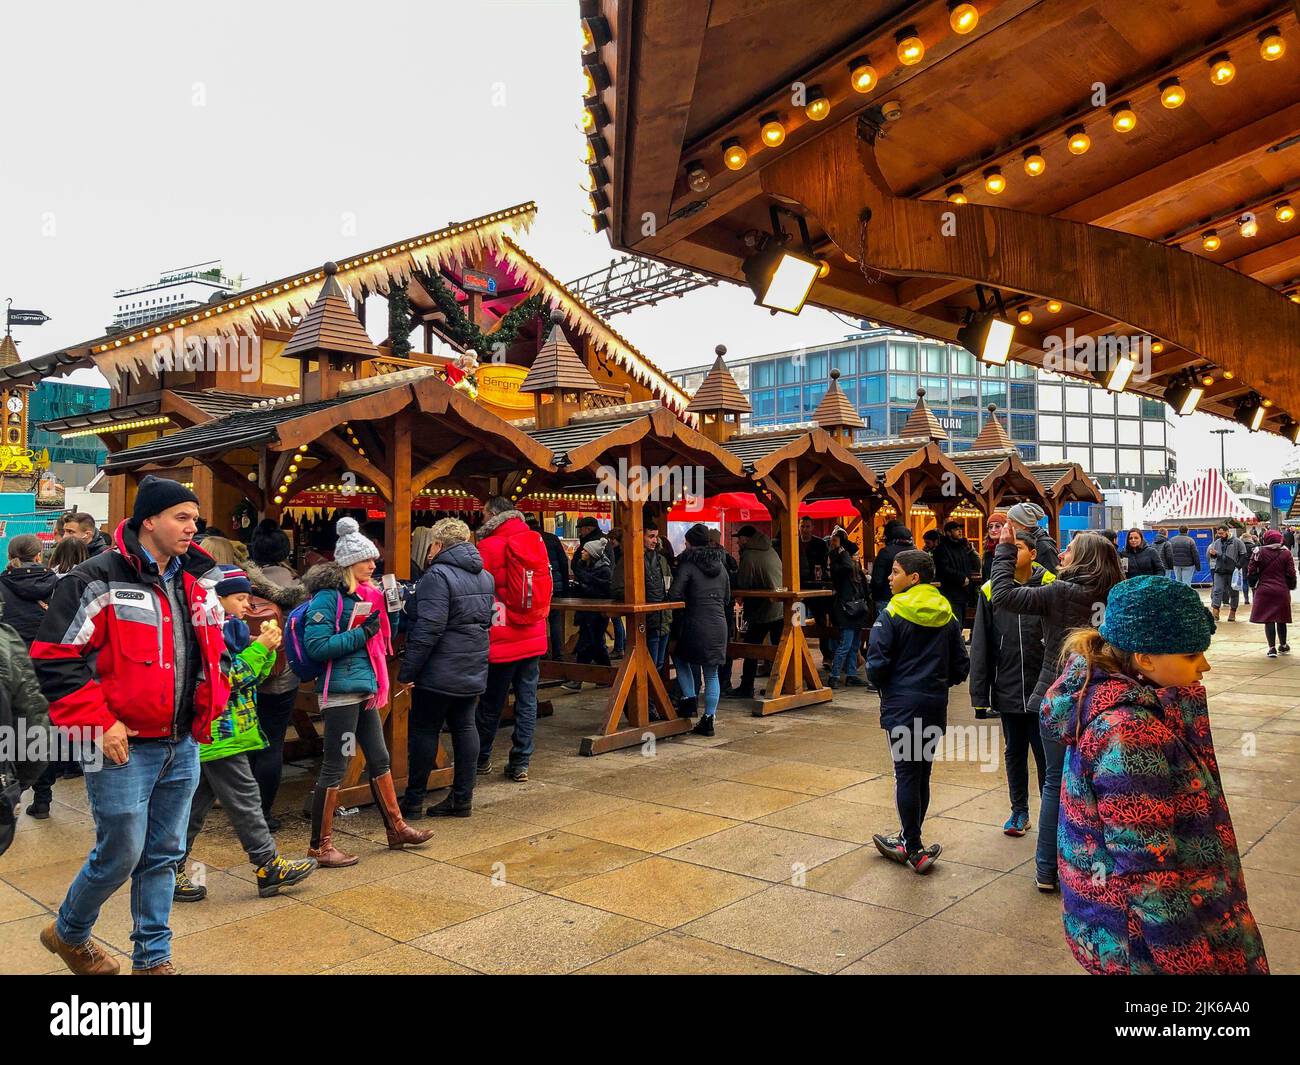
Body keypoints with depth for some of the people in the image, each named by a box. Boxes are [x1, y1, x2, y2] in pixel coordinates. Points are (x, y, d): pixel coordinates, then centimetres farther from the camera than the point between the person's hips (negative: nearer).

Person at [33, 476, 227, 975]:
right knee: (120, 855, 3)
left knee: (164, 855, 13)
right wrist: (98, 724, -16)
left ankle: (153, 958, 27)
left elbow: (214, 652, 22)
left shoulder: (198, 583, 9)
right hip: (124, 746, -6)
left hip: (183, 747, 6)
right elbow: (54, 658, -13)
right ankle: (68, 932, 32)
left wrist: (209, 708, 11)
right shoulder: (101, 580, -12)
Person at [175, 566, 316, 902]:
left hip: (216, 734, 10)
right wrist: (259, 648, -16)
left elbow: (254, 675, 17)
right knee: (245, 801, -3)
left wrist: (267, 650, 0)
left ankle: (172, 872, 19)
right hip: (220, 735, -10)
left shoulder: (229, 628, 15)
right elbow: (225, 679, -20)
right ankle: (269, 868, 5)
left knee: (196, 804, 13)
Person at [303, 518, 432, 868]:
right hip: (340, 691, -9)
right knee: (335, 768, 0)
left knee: (379, 759, 16)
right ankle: (320, 846, 12)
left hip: (365, 689, 9)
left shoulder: (364, 593, 12)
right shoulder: (328, 597, -13)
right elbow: (316, 646, -21)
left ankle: (396, 828, 29)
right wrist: (360, 634, -20)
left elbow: (380, 639, 20)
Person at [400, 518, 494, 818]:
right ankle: (463, 798, 15)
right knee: (465, 727, 11)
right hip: (474, 669, 8)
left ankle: (414, 800, 12)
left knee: (424, 731, 3)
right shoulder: (485, 576, 11)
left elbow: (428, 629, -21)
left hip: (440, 672, -8)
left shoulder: (437, 576, -16)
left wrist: (407, 671, -17)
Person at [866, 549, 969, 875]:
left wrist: (886, 688, 5)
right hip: (935, 706, 6)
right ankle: (909, 840, 24)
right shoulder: (947, 616, 6)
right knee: (922, 774, 13)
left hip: (901, 705, -6)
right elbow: (961, 666, 8)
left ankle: (914, 849, 2)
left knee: (906, 774, -1)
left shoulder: (892, 614, -11)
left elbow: (877, 664, -14)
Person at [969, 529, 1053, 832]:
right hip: (1007, 691, 2)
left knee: (1046, 755, 8)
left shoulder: (1050, 586, -5)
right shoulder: (990, 590, 0)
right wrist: (979, 695, -2)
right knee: (1014, 753, 16)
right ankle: (1019, 811, 31)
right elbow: (980, 646, 0)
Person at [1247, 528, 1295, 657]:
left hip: (1264, 591, -1)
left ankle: (1272, 648, -2)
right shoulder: (1286, 553, -2)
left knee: (1268, 620, 2)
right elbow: (1291, 574, -1)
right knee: (1281, 619, 14)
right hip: (1282, 591, 1)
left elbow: (1251, 572, -3)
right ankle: (1283, 645, 30)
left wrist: (1254, 583, 13)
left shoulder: (1259, 553, -4)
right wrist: (1291, 587, 13)